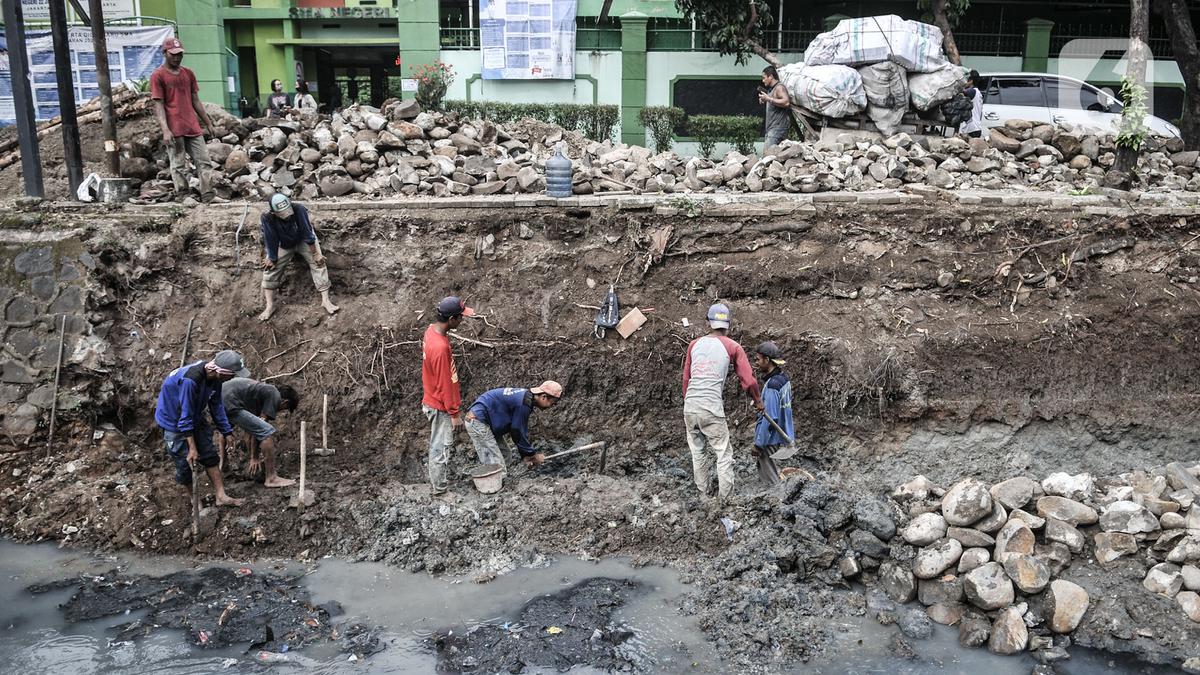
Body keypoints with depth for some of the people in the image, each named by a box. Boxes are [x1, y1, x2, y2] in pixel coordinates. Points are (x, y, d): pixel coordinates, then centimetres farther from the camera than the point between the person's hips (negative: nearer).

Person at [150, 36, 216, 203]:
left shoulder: (188, 73, 15)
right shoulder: (158, 75, -1)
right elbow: (158, 105, -7)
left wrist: (208, 123, 17)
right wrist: (165, 130, -17)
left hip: (193, 127, 5)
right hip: (174, 130, -5)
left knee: (203, 162, 0)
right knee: (178, 166, -2)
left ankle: (208, 198, 0)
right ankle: (182, 199, 1)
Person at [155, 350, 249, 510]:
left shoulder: (214, 377, -14)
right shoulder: (190, 380, -39)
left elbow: (217, 406, 0)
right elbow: (185, 417, -32)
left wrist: (227, 432, 3)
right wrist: (192, 448, -26)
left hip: (195, 418, 8)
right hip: (174, 422, -8)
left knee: (210, 456, 6)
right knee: (186, 463, -1)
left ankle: (221, 496, 13)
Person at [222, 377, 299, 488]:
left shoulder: (266, 390, 27)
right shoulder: (275, 396, 0)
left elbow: (255, 429, 27)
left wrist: (253, 458, 26)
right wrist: (254, 457, 3)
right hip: (230, 404, -11)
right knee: (268, 432, -9)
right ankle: (271, 478, -6)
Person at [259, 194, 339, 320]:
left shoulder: (299, 209, -35)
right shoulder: (267, 218, -33)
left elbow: (308, 234, -27)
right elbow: (270, 242, -22)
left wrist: (316, 254, -20)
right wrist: (272, 259, -11)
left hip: (304, 241, -1)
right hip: (284, 245, 1)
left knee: (318, 263, -15)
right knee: (270, 269, -8)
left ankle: (325, 300, -18)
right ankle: (270, 306, -3)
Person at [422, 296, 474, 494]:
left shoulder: (432, 329, -2)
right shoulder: (440, 347, -32)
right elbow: (444, 384, -25)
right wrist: (454, 413, -15)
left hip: (432, 401, 9)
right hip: (441, 407, -9)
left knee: (438, 446, 21)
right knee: (441, 449, 6)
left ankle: (436, 483, 34)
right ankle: (439, 490, 19)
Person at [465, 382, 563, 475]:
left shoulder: (525, 395, 7)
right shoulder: (523, 403, -23)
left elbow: (520, 430, 13)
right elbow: (518, 433, -16)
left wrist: (526, 455, 11)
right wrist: (533, 455, -3)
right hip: (478, 422, -11)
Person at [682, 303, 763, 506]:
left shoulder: (695, 344, 12)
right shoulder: (733, 347, 1)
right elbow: (748, 380, 1)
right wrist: (758, 400, 18)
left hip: (689, 406, 4)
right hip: (712, 409, -4)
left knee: (698, 453, 16)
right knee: (724, 455, 3)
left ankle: (703, 496, 21)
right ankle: (725, 500, 0)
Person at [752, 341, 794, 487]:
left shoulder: (772, 386, -24)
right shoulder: (783, 378, 3)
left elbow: (769, 418, -24)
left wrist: (758, 444, -19)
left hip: (770, 438, -9)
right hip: (782, 434, 9)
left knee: (769, 477, 3)